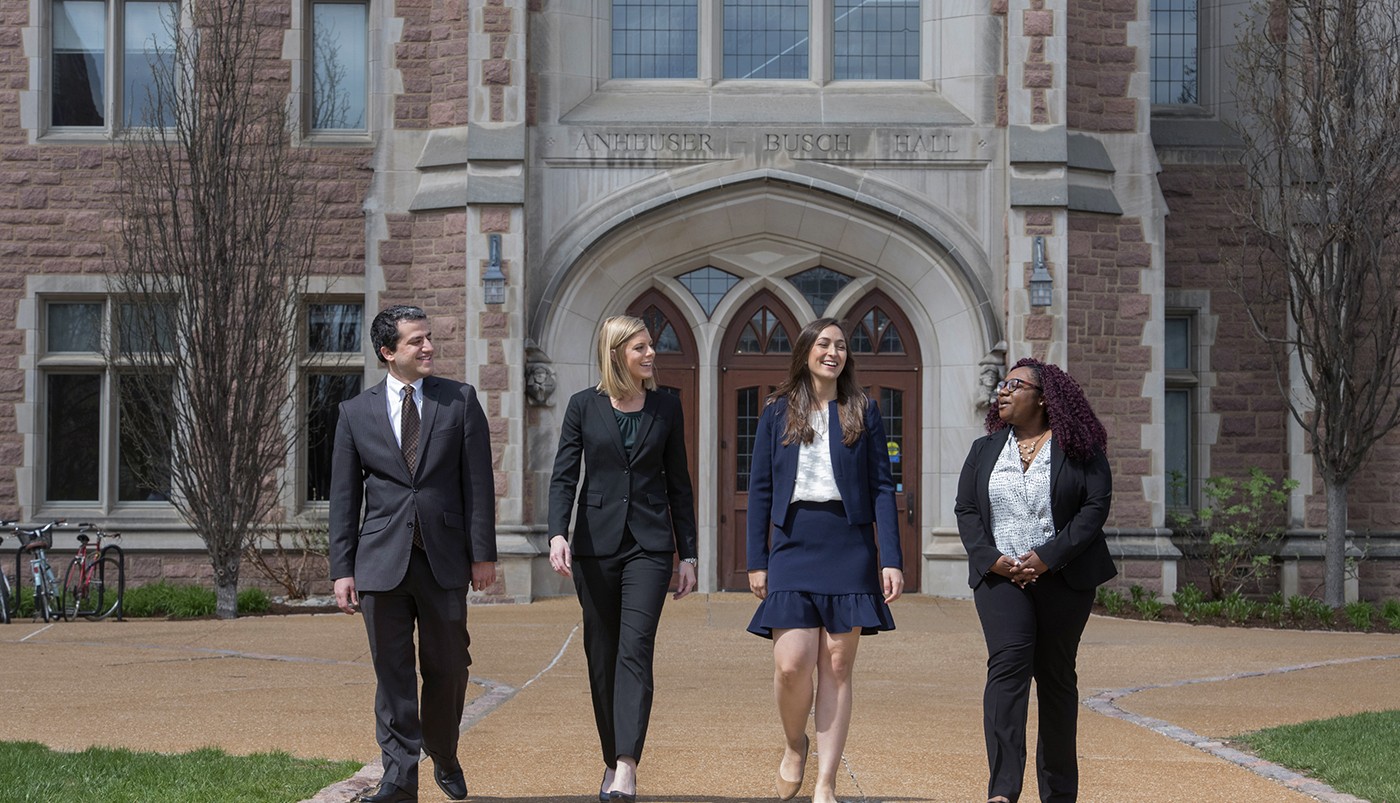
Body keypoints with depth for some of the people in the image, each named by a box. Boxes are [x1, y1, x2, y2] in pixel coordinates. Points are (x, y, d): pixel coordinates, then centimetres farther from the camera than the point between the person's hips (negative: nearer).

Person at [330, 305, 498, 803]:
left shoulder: (460, 401, 5)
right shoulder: (355, 413, 6)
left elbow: (477, 482, 2)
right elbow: (344, 497, 6)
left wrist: (483, 553, -3)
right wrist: (342, 569, 1)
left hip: (444, 558, 0)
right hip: (382, 558, 0)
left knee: (447, 669, 6)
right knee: (393, 673, 0)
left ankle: (445, 760, 28)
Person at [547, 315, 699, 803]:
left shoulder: (666, 409, 7)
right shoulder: (584, 406, 3)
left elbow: (678, 485, 10)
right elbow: (564, 476, -1)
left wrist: (688, 555, 7)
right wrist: (557, 533, -18)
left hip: (648, 544, -1)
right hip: (595, 544, 1)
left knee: (635, 649, -15)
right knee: (602, 657, 6)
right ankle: (612, 761, 20)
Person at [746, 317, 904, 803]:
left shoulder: (863, 412, 7)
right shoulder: (778, 412, 8)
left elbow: (882, 488, 4)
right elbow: (760, 488, 8)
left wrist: (891, 559, -5)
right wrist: (757, 560, 2)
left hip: (849, 548, 0)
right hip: (793, 545, 0)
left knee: (837, 666, 0)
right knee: (791, 664, -11)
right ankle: (794, 745, 19)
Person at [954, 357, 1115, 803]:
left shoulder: (1078, 449, 1)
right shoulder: (984, 450, 13)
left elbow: (1096, 506, -6)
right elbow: (965, 510, 10)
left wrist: (1048, 557, -14)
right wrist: (991, 558, -7)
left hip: (1062, 578, -1)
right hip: (1001, 576, 1)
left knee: (1056, 675, 6)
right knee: (1007, 665, -16)